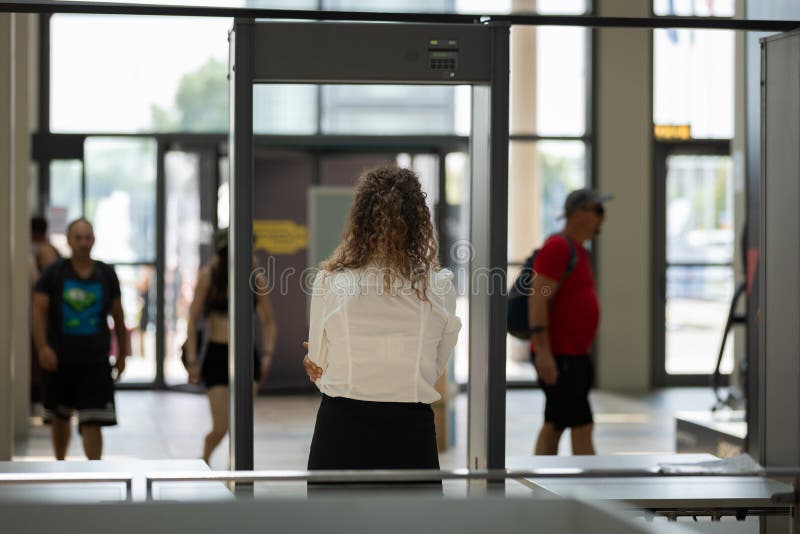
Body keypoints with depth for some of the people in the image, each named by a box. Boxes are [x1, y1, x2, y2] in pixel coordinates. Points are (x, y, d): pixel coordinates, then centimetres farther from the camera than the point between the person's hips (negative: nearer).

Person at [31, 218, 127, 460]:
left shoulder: (106, 274, 5)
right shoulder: (53, 273, 0)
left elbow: (118, 316, 12)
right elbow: (39, 311, -5)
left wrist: (122, 354, 12)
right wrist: (43, 347, -18)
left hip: (95, 360, -1)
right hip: (60, 358, 1)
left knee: (92, 422, -10)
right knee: (59, 417, 15)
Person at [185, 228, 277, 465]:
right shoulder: (209, 276, -3)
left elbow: (268, 322, 11)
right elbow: (193, 319, -1)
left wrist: (268, 354, -2)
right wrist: (192, 360, -6)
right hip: (216, 354, -2)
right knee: (221, 427, -5)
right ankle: (203, 462, 24)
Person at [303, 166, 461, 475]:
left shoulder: (330, 281, -6)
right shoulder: (439, 287, -4)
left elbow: (317, 367, 6)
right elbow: (436, 368, 8)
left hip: (341, 430, 0)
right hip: (410, 431, 0)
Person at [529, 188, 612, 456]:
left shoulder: (576, 250, 18)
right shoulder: (558, 247, -14)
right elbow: (537, 300, -20)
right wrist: (543, 352, -25)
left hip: (574, 355, 10)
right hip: (557, 357, -10)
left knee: (554, 427, 10)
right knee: (582, 426, -10)